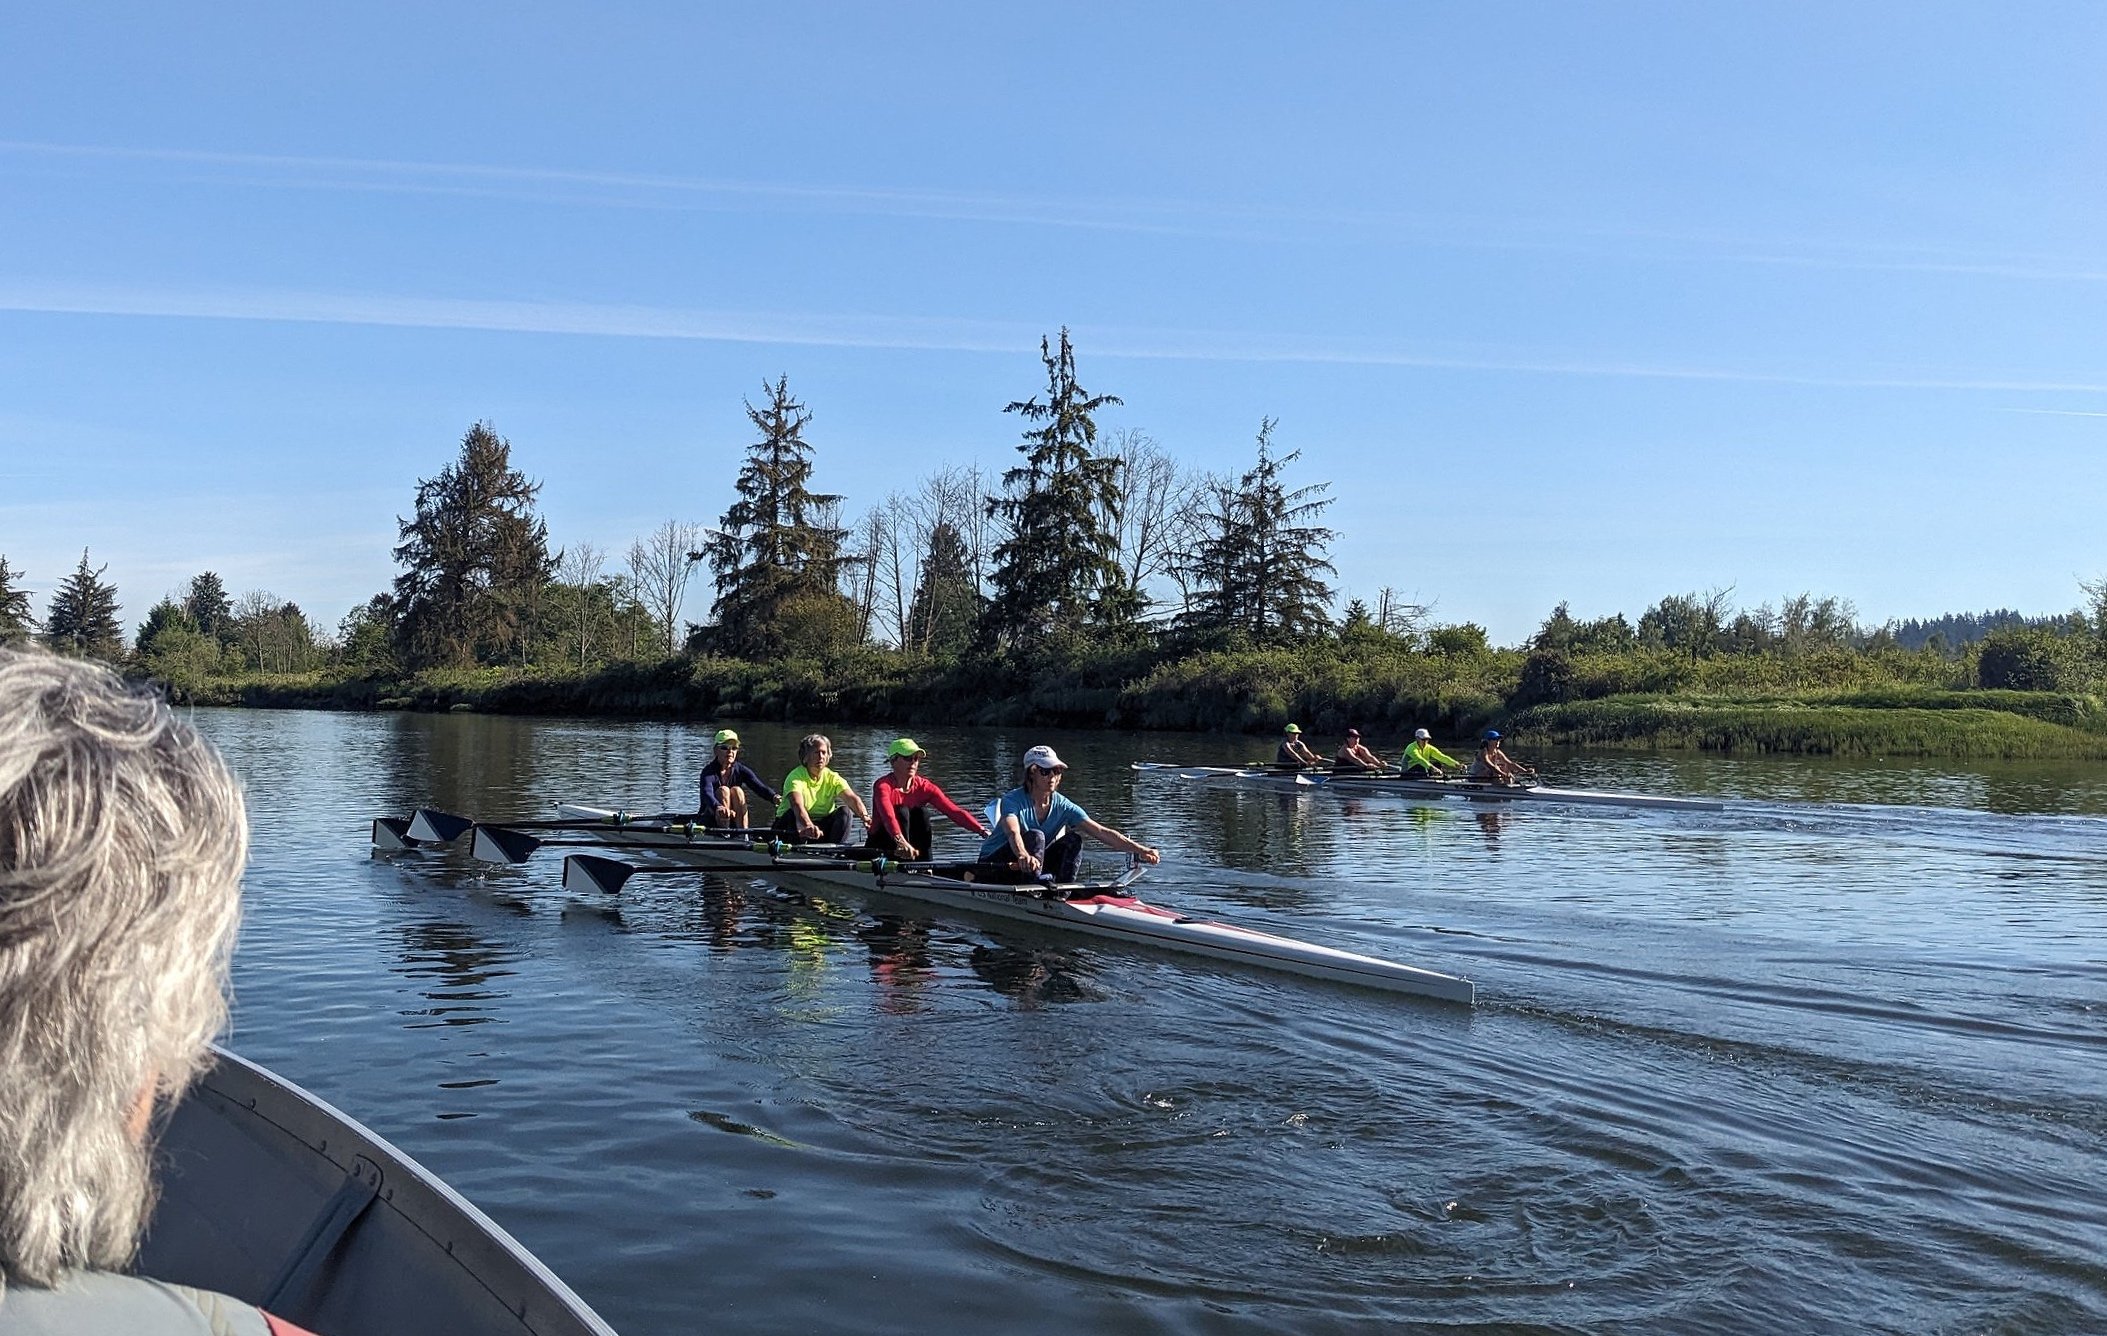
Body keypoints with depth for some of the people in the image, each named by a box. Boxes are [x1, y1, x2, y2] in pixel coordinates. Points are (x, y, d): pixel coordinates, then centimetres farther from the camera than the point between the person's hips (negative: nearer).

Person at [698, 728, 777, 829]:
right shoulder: (709, 771, -14)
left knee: (737, 791, -22)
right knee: (723, 790, -25)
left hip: (734, 823, 3)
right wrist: (719, 807, -58)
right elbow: (707, 793, -34)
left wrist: (774, 797, -42)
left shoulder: (741, 770, -2)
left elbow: (760, 787, -18)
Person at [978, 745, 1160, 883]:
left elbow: (1101, 832, -15)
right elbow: (1013, 832, -41)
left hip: (1033, 867, 5)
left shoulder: (1063, 807, -5)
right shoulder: (1012, 801, -19)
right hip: (992, 865, -5)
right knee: (1034, 836, -30)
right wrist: (1023, 855, -65)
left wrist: (1139, 849, -29)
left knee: (1073, 840, -15)